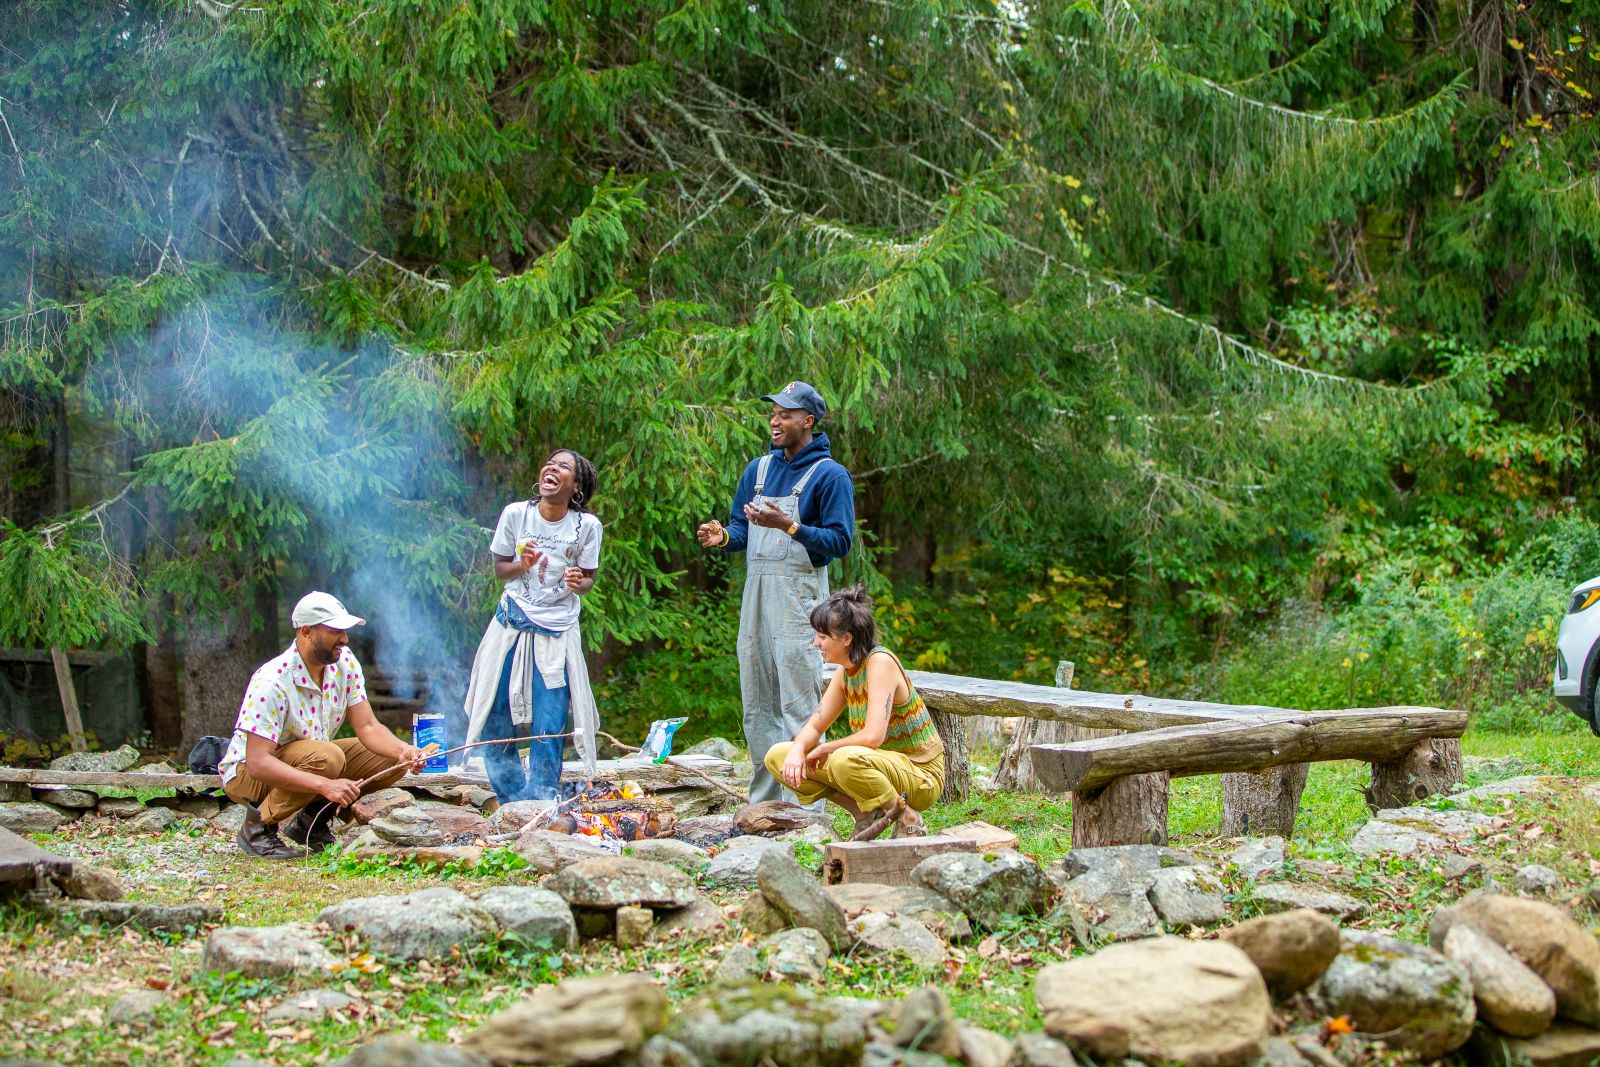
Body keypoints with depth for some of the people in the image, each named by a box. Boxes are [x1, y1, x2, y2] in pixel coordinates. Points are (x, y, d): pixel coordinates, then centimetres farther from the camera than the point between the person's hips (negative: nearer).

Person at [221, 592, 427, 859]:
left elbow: (367, 727, -8)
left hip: (310, 760, 8)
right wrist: (324, 785, -45)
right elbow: (258, 764, -35)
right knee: (326, 758, -36)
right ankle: (258, 826, -14)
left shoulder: (344, 663, -8)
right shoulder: (271, 682, -30)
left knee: (391, 758, -9)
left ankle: (311, 820, 5)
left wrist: (402, 750, -30)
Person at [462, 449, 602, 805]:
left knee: (549, 729, -5)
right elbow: (500, 569, 6)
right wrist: (521, 565, -16)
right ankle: (513, 805, 18)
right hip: (513, 624, 1)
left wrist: (578, 583, -19)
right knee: (495, 722, 2)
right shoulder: (516, 514, -4)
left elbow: (588, 579, 4)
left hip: (558, 632, -1)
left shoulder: (587, 526, -5)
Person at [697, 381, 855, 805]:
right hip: (755, 594, 7)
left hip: (799, 599, -7)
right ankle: (764, 799, 19)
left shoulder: (830, 475, -5)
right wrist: (723, 536, -7)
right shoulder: (759, 469, 15)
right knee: (757, 705, 11)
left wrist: (788, 526, -22)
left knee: (799, 705, -9)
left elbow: (839, 541, -12)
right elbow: (742, 529, 16)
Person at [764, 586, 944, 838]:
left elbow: (873, 736, -30)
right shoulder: (845, 671, 4)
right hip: (883, 765, 8)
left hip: (920, 774, -8)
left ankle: (907, 819, -14)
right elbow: (814, 726, 9)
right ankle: (866, 814, 0)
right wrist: (797, 749, -14)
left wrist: (825, 749, -15)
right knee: (778, 756, 0)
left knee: (845, 760, -40)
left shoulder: (881, 662, -21)